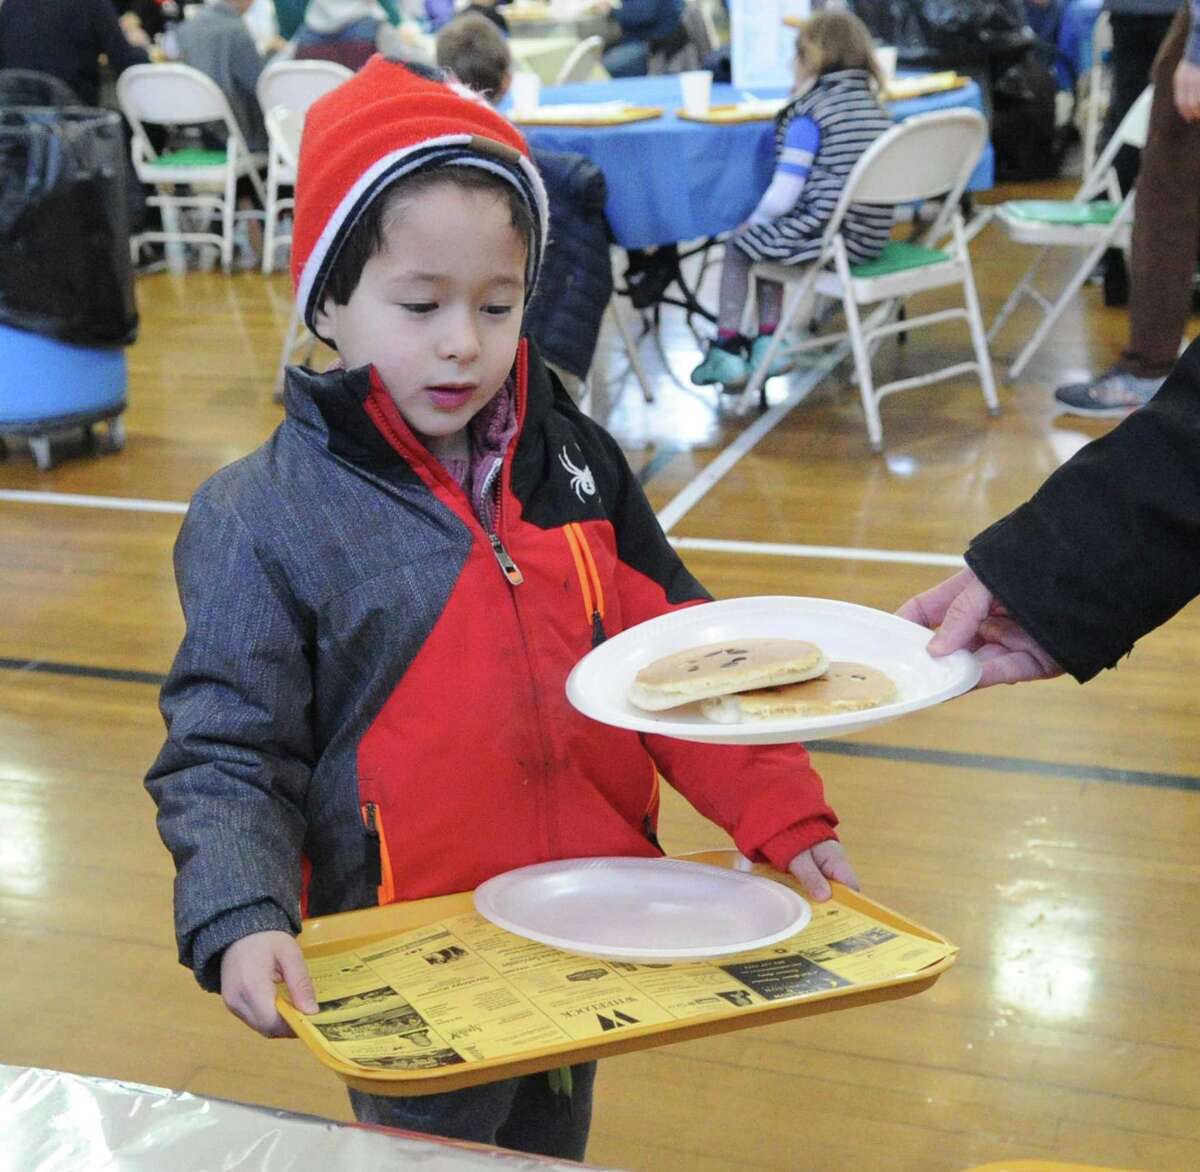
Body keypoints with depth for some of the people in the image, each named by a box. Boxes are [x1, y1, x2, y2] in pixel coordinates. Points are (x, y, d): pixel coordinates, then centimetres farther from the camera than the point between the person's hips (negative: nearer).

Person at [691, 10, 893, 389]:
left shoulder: (810, 114, -12)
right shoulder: (875, 108, 8)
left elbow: (782, 197, -13)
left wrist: (755, 220, 6)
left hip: (828, 238, -7)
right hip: (871, 238, 7)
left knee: (738, 246, 19)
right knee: (764, 239, 29)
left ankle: (726, 351, 22)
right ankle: (767, 342, 27)